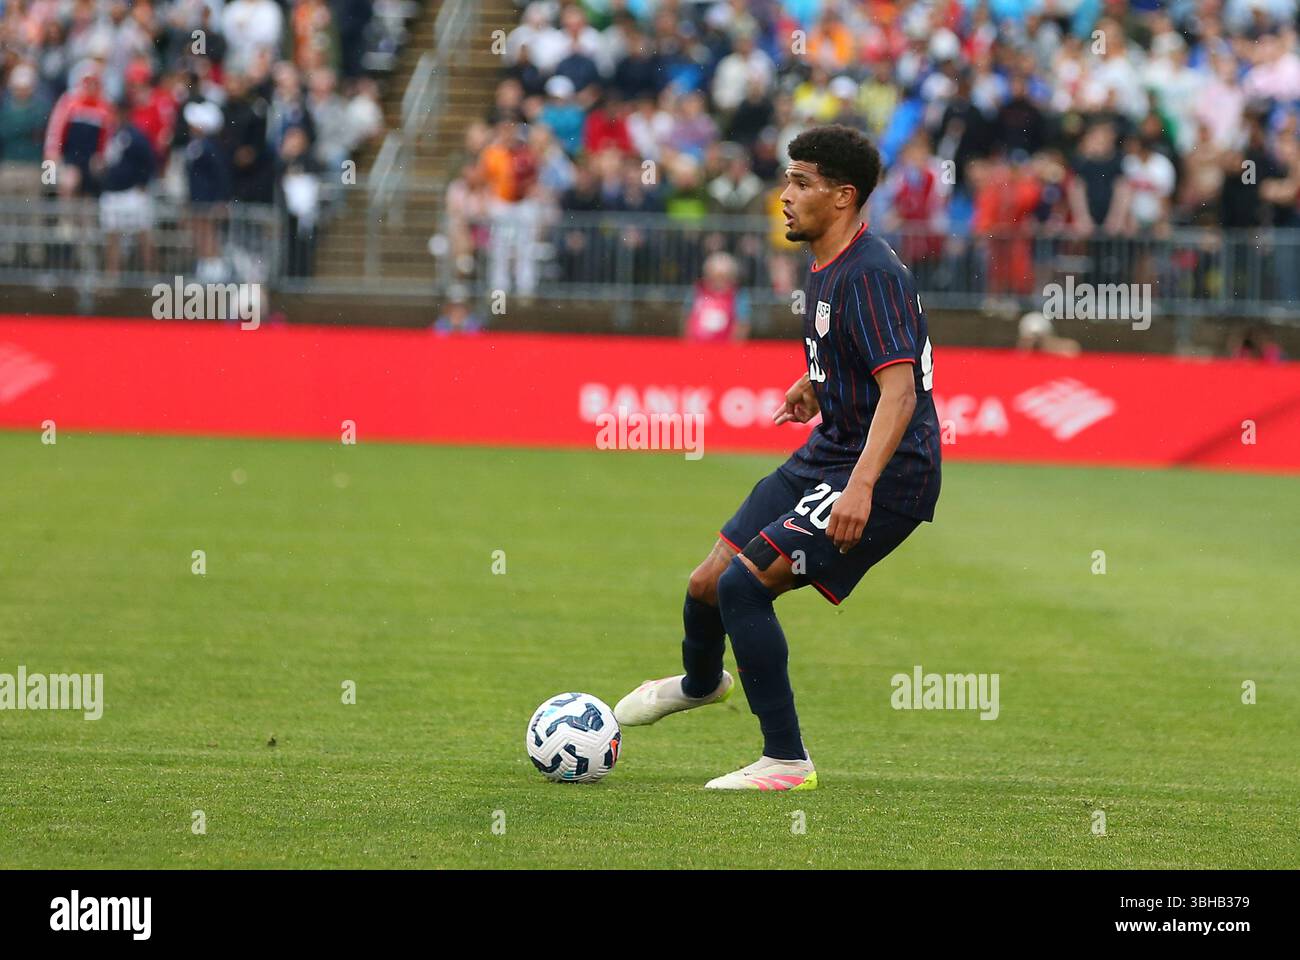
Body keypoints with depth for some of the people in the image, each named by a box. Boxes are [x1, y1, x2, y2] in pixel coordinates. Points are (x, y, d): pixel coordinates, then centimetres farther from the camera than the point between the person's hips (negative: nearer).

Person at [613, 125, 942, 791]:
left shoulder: (871, 274, -21)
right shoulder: (825, 267, 9)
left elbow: (899, 389, -31)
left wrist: (861, 485, -41)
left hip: (885, 475, -9)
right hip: (824, 457, 9)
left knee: (744, 583, -20)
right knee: (707, 583, 13)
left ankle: (786, 760, -9)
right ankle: (700, 682, 48)